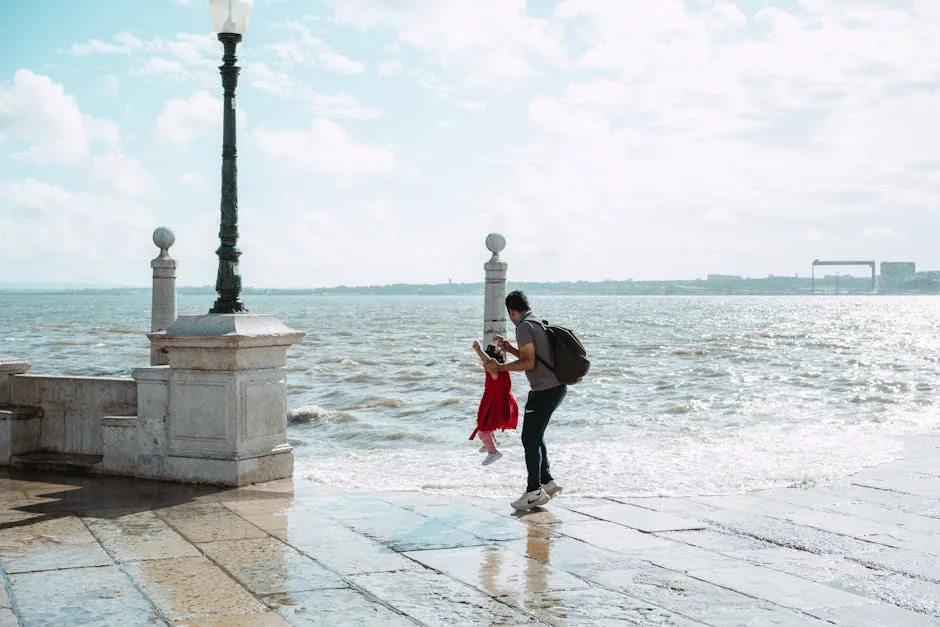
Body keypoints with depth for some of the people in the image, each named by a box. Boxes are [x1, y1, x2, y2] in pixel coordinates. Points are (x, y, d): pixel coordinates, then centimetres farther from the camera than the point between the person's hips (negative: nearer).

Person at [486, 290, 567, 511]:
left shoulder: (524, 327, -12)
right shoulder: (540, 323, 17)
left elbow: (528, 363, -19)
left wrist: (500, 367, -12)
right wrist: (509, 348, 26)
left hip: (545, 391, -10)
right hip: (558, 387, 10)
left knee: (530, 439, -2)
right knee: (535, 437, 19)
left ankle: (534, 492, 2)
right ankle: (547, 482, 22)